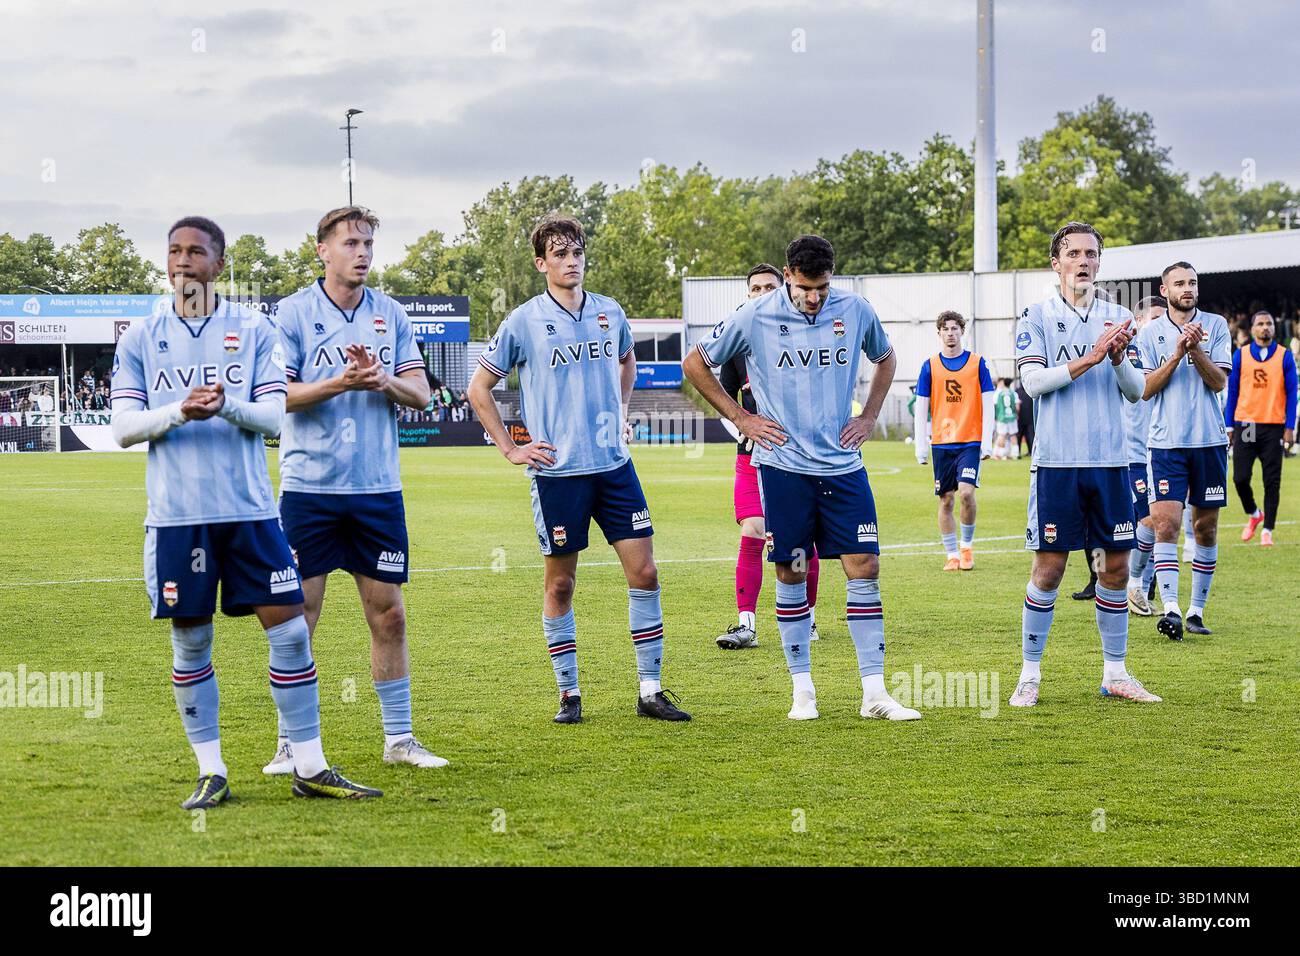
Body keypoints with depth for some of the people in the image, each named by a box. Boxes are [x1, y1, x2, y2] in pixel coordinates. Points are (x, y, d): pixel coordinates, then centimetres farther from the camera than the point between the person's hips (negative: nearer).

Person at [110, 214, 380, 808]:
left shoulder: (254, 331, 6)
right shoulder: (141, 339, 6)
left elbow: (273, 416, -1)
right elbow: (122, 426, -1)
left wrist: (228, 407, -21)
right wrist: (179, 411, -19)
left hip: (249, 508, 0)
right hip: (176, 514, 0)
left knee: (289, 630, -2)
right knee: (190, 642, 3)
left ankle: (310, 768, 7)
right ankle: (211, 773, 13)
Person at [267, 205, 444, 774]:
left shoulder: (390, 315, 8)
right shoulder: (293, 313, -2)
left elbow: (420, 393, 6)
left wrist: (386, 381, -14)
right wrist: (340, 383, -21)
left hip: (378, 488, 3)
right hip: (309, 487, -3)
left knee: (388, 614, 6)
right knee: (298, 615, 0)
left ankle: (399, 738, 16)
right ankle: (291, 743, 9)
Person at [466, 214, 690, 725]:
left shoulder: (610, 314, 7)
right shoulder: (523, 322, -5)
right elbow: (479, 388, 2)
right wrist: (510, 449, -1)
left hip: (614, 466, 4)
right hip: (558, 472, -4)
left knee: (644, 572, -1)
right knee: (560, 582, 3)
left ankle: (650, 691, 7)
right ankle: (569, 694, 14)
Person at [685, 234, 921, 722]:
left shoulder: (855, 311, 1)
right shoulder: (755, 317, -7)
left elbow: (886, 358, 22)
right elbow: (694, 364, 4)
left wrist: (868, 417, 11)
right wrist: (739, 418, 1)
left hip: (842, 466, 2)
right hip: (782, 466, -2)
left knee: (864, 567, -4)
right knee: (791, 574, 1)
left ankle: (874, 692, 1)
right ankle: (803, 691, 12)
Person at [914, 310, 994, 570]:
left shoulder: (977, 363, 2)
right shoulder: (930, 366, 5)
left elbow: (987, 406, 2)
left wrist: (987, 441, -6)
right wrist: (920, 446, 0)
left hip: (970, 442, -2)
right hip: (941, 442, 2)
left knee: (966, 493, -17)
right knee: (945, 500, 4)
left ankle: (967, 545, 4)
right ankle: (952, 555, 13)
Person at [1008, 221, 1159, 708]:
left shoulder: (1119, 318, 11)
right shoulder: (1037, 316, 2)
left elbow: (1136, 391, 8)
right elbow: (1032, 380, -10)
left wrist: (1119, 360, -12)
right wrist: (1087, 360, -19)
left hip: (1110, 460, 4)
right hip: (1057, 461, -3)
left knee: (1116, 566, 5)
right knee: (1048, 567, -3)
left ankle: (1115, 673, 16)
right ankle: (1030, 675, 7)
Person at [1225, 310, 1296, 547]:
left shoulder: (1285, 356, 4)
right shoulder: (1240, 355, 6)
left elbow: (1291, 393, 3)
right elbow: (1232, 391, 9)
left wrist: (1289, 427, -5)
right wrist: (1229, 426, 5)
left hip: (1273, 427, -1)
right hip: (1245, 425, 1)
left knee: (1272, 482, 0)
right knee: (1240, 478, -3)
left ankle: (1267, 530, 10)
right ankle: (1253, 514, 24)